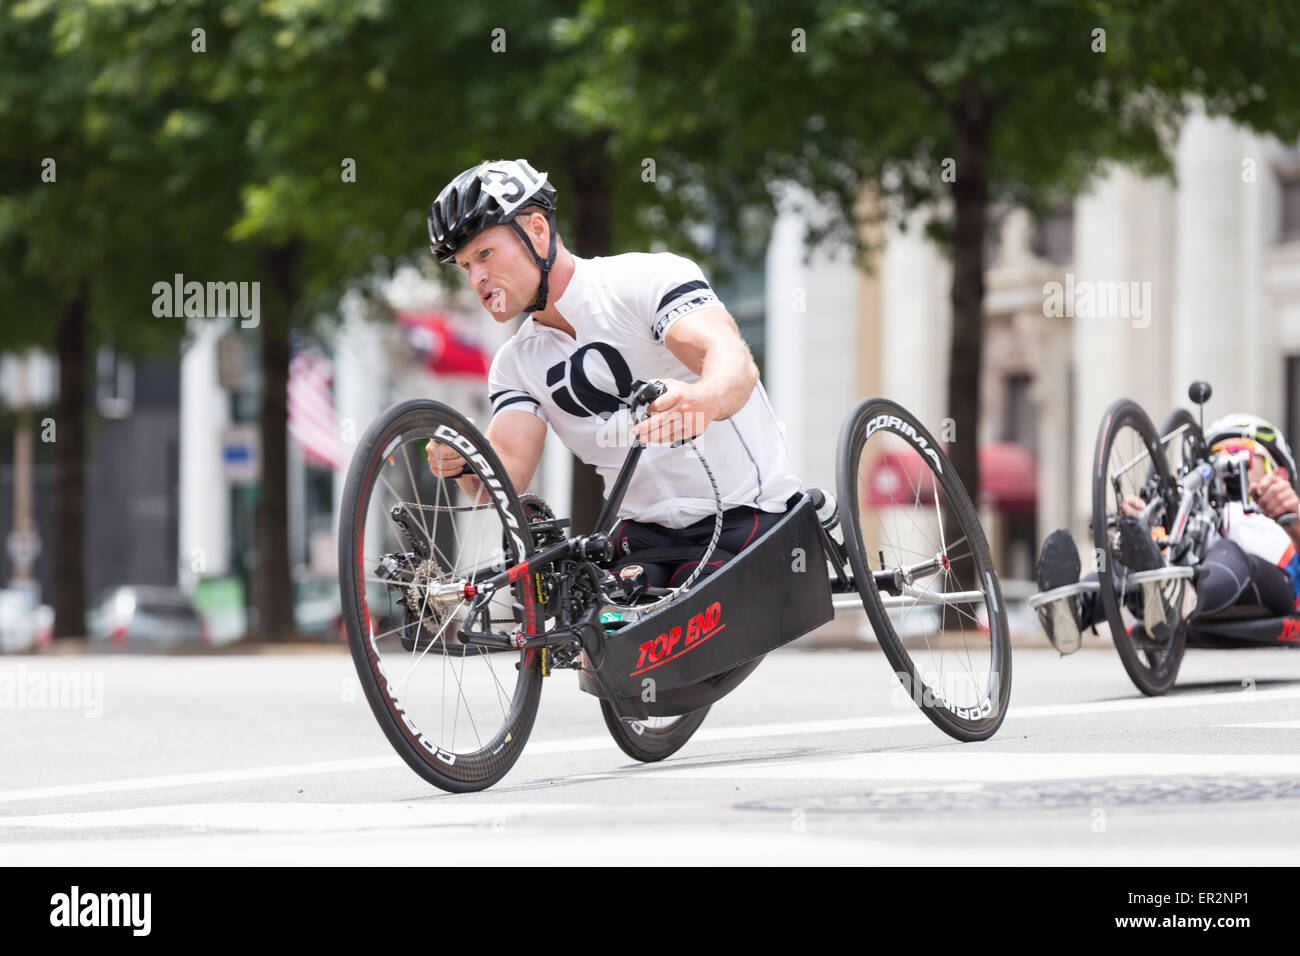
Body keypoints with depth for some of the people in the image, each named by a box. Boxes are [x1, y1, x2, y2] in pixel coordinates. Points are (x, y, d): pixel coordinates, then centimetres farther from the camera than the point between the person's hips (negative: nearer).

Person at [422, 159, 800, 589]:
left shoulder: (651, 278, -12)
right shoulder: (517, 364, 7)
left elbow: (735, 361, -30)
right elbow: (508, 476, -7)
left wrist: (701, 400, -54)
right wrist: (465, 464, -31)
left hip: (746, 517, -5)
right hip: (644, 536, 5)